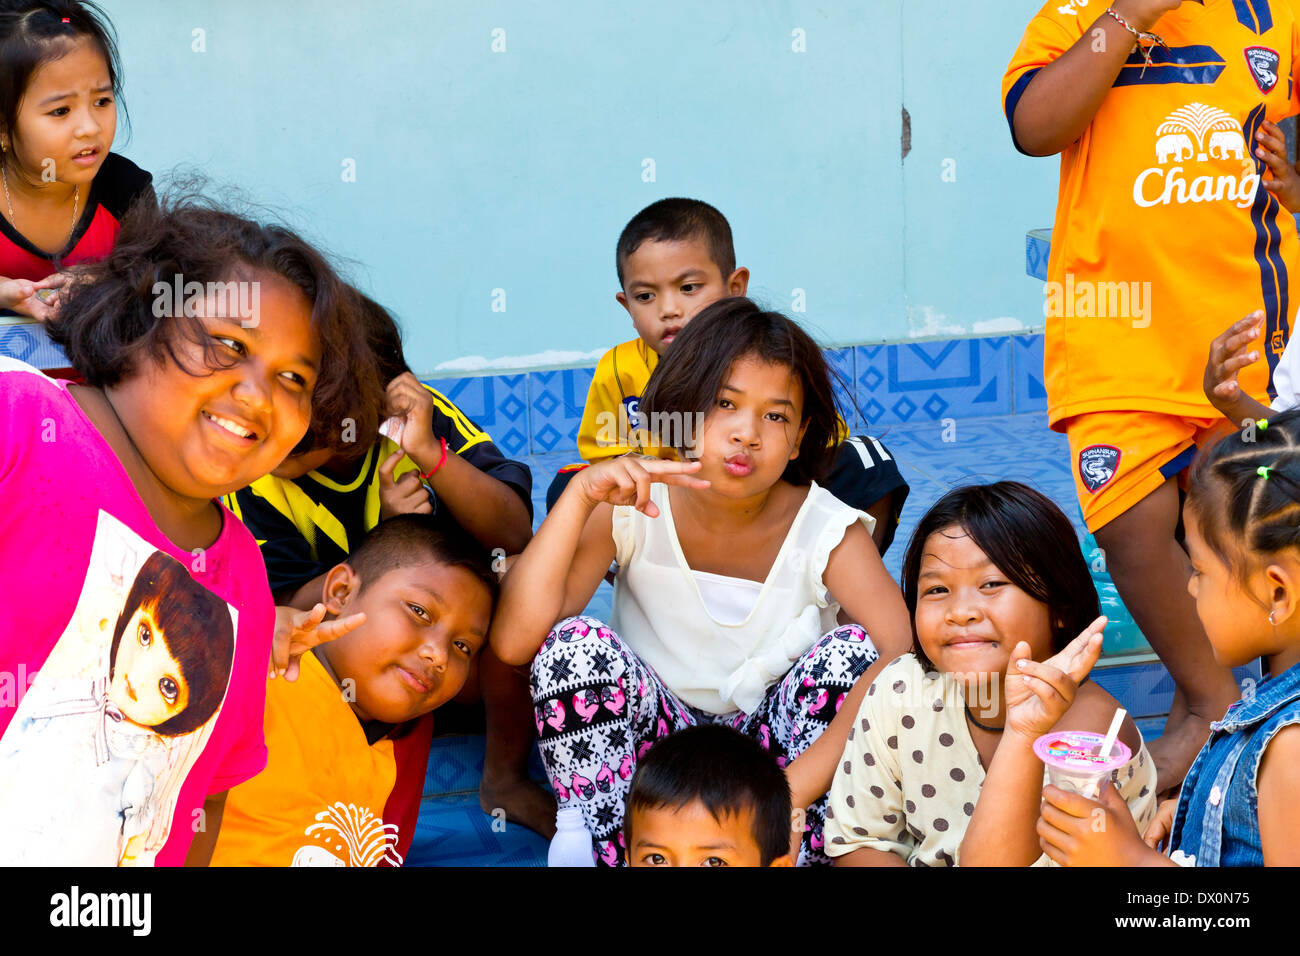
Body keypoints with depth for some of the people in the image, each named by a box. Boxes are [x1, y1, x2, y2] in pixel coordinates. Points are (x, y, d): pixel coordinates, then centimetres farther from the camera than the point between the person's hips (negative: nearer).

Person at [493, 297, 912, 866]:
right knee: (575, 645, -25)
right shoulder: (631, 509, -12)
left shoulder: (827, 531, -14)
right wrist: (581, 494, -32)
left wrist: (789, 792, -42)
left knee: (851, 649, -26)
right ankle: (613, 852, -22)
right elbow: (513, 642, -24)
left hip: (773, 748, 0)